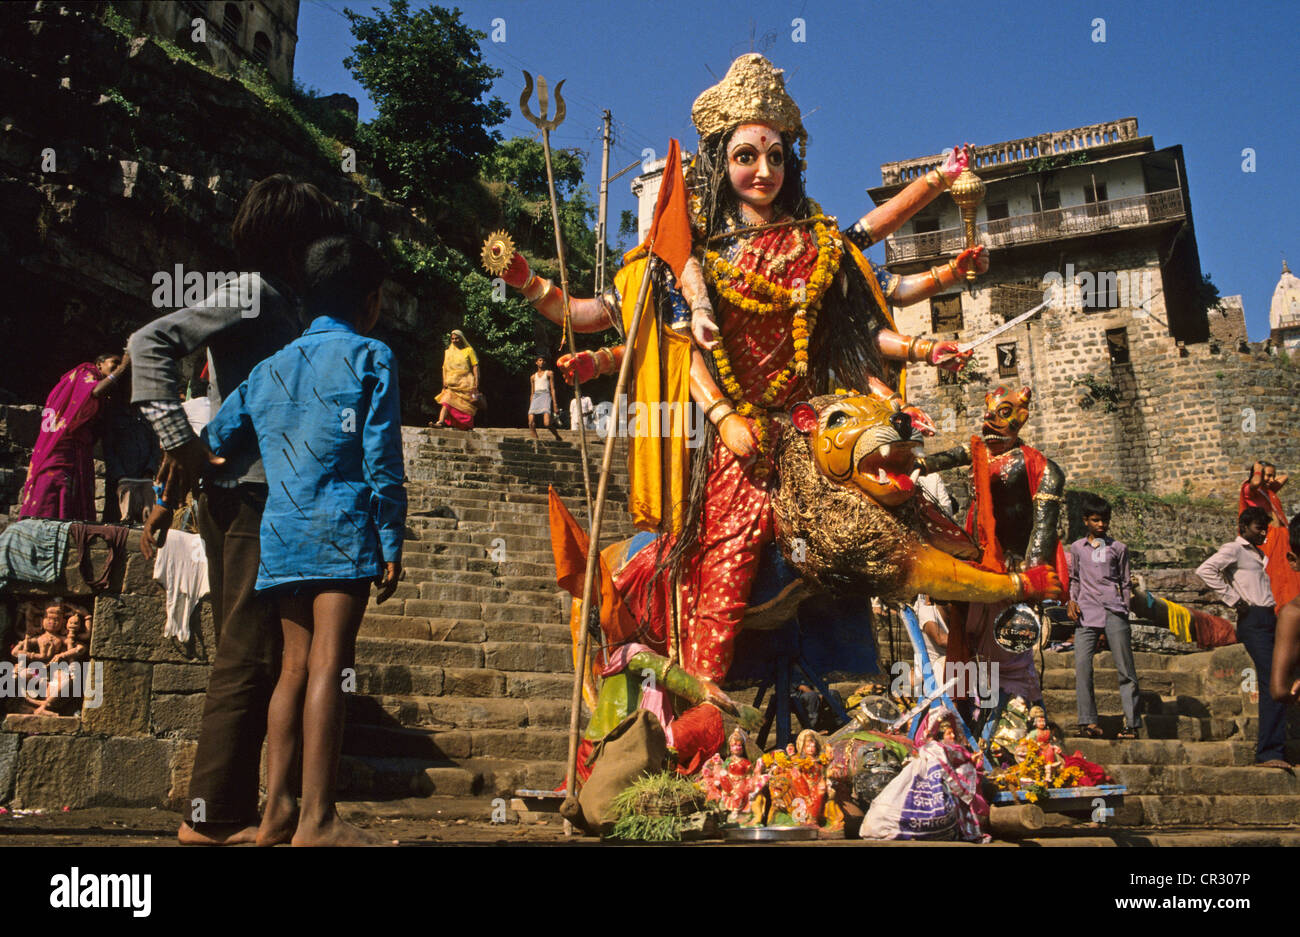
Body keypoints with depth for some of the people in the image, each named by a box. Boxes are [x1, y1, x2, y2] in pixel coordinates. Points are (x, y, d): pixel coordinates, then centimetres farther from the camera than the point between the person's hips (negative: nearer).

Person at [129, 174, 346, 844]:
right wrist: (180, 443, -19)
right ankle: (214, 818, -1)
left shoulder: (279, 304, 21)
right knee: (249, 659, -8)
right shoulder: (255, 294, -6)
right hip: (252, 496, -9)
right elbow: (152, 342, -18)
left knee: (247, 661, 10)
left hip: (253, 502, 9)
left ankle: (227, 814, 17)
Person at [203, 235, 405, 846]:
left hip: (281, 536, 6)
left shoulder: (270, 368, 18)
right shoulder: (370, 358, 1)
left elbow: (209, 441, 18)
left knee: (295, 666, 11)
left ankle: (278, 810, 13)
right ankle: (316, 821, -8)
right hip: (342, 529, -6)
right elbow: (382, 461, -5)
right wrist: (392, 544, -3)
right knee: (328, 666, -8)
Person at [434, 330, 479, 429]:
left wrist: (476, 382, -9)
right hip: (452, 383, 2)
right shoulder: (448, 352, 14)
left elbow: (475, 366, 0)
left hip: (465, 382, -2)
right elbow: (444, 367, 15)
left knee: (467, 406, 1)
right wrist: (444, 380, 1)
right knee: (447, 401, -16)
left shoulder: (469, 350, 4)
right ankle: (440, 421, -27)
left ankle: (469, 426, 11)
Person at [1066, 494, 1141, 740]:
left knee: (1125, 668, -3)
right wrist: (1071, 601, 4)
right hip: (1086, 611, 1)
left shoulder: (1118, 548, 12)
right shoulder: (1077, 548, 14)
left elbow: (1125, 583, 16)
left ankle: (1132, 724, 1)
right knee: (1081, 664, -12)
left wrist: (1124, 610, 9)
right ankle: (1089, 722, -8)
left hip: (1114, 611, -1)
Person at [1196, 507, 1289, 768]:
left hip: (1269, 619, 9)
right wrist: (1233, 599, -15)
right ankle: (1270, 751, -15)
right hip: (1253, 621, -9)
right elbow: (1205, 570, -19)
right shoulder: (1233, 550, -2)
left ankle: (1269, 743, 15)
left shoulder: (1258, 554, 24)